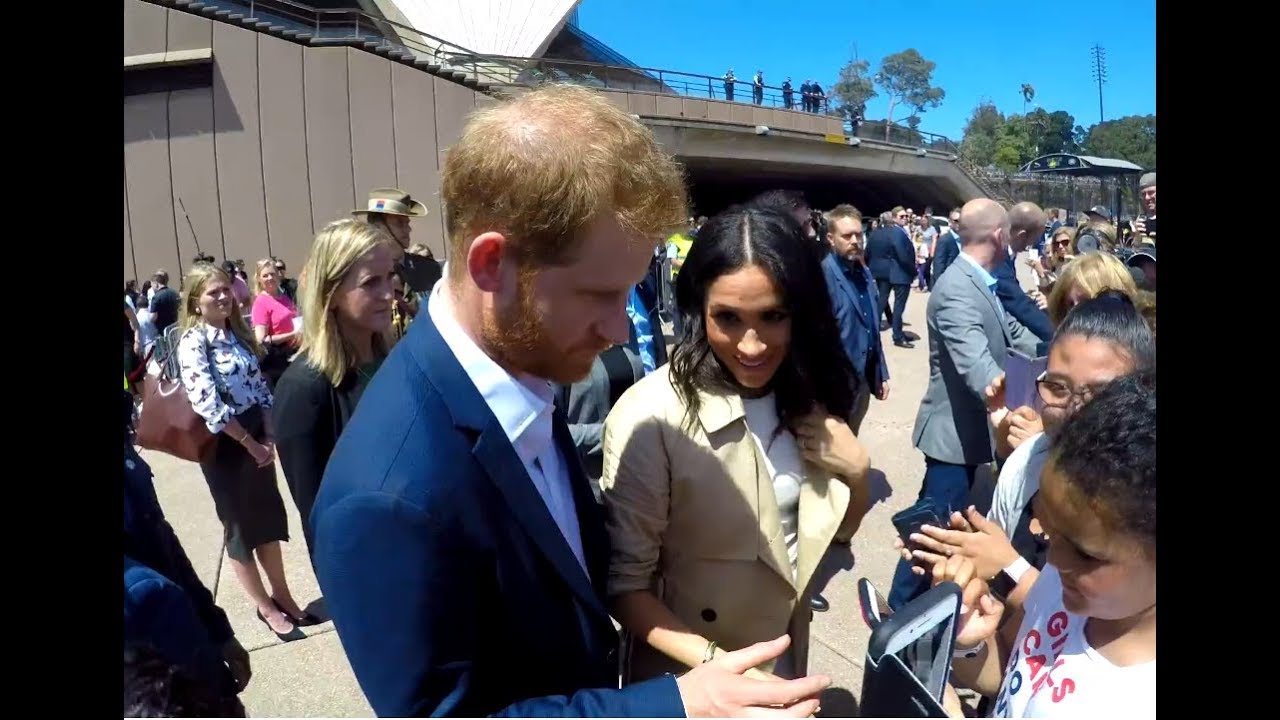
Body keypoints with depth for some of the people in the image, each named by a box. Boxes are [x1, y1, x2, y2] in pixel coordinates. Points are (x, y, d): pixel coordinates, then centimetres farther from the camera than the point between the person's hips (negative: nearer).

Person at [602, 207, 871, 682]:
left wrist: (857, 470, -13)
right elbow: (625, 583, -19)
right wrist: (714, 661, -31)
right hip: (693, 684, -5)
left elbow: (840, 529, 5)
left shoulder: (807, 398, -6)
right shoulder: (650, 419, -25)